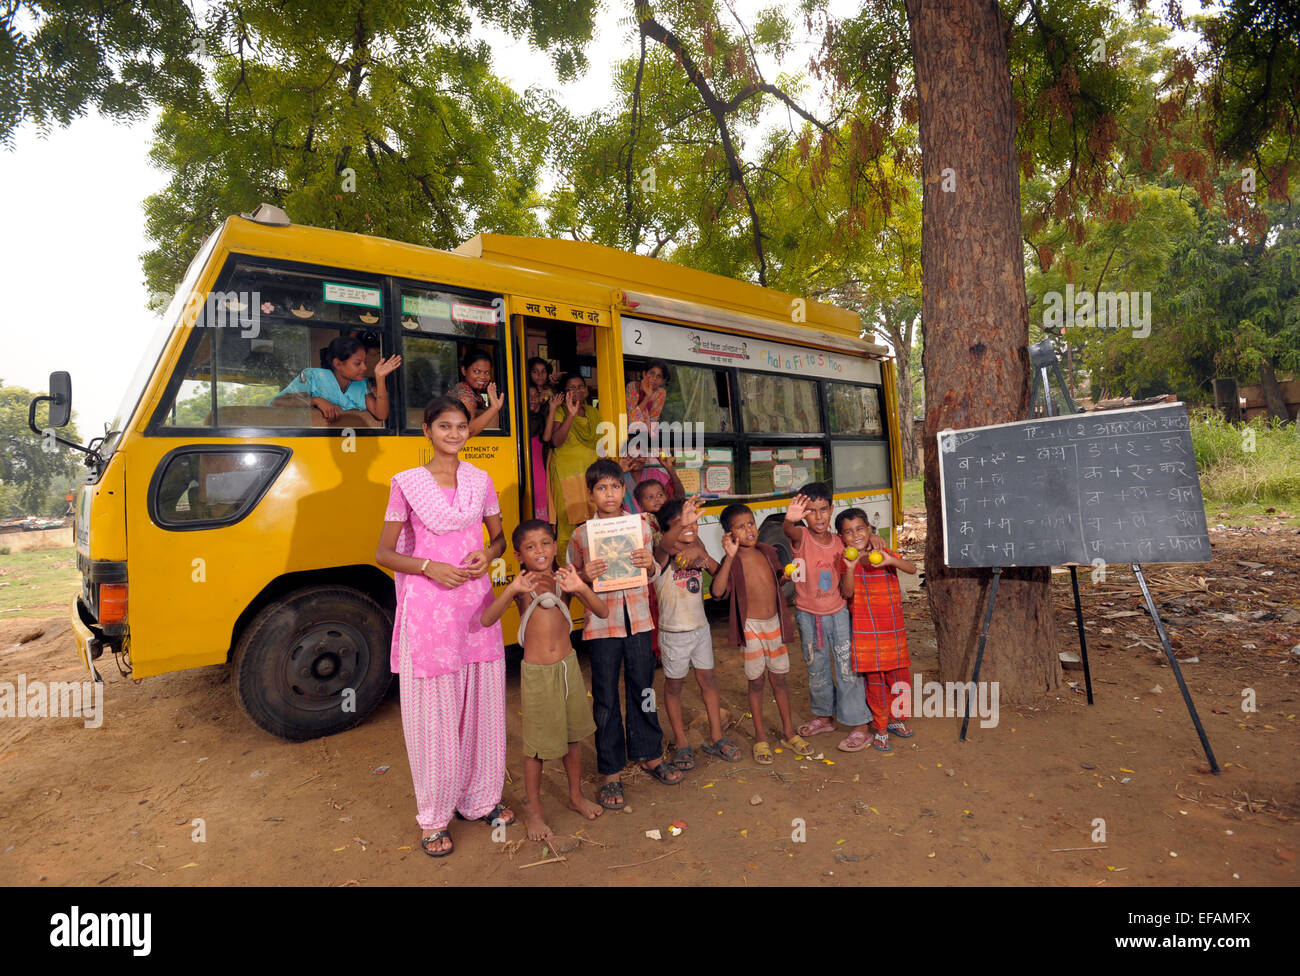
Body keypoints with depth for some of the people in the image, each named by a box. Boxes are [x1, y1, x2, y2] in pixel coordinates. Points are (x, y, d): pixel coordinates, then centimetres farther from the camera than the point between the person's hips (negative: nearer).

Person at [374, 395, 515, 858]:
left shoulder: (480, 481, 7)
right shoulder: (407, 483, -3)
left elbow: (499, 537, 16)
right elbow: (384, 553, -1)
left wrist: (487, 554, -6)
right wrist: (429, 568, -16)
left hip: (476, 605, 4)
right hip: (427, 607, -3)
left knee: (482, 702, 11)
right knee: (433, 709, 4)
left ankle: (480, 797, 30)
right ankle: (434, 817, 21)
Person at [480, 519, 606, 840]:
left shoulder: (564, 579, -6)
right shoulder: (521, 585, -11)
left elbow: (603, 613, -12)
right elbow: (486, 620, -24)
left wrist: (582, 588, -30)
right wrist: (511, 590, -39)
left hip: (568, 666, 3)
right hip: (536, 672, -3)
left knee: (573, 735, 18)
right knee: (537, 744, 9)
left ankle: (576, 796, 40)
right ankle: (533, 811, 28)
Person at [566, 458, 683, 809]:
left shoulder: (641, 525, 3)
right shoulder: (581, 534, -3)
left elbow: (652, 572, 12)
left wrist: (649, 563, -10)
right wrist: (585, 576, -18)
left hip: (638, 619, 2)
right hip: (601, 625, -2)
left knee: (643, 689, 15)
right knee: (606, 698, 7)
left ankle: (650, 754, 36)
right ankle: (611, 773, 22)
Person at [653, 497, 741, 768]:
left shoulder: (697, 547, -1)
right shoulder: (663, 555, -19)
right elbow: (665, 545, -43)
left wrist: (702, 555, -21)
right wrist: (680, 523, -65)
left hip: (700, 627, 5)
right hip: (673, 632, -5)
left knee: (708, 680, 14)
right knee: (673, 685, 10)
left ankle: (715, 738, 30)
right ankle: (681, 743, 26)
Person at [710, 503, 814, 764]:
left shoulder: (767, 552, 1)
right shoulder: (733, 562, -14)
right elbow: (718, 591, -31)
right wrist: (730, 557, -36)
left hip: (774, 623, 4)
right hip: (751, 627, -4)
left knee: (779, 678, 15)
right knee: (756, 682, 7)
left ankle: (788, 732, 31)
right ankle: (760, 738, 24)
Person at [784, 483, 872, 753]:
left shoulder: (839, 541, -3)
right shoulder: (802, 537, -13)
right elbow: (788, 531, -40)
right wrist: (789, 519, -62)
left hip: (838, 613, 0)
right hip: (808, 615, 0)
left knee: (848, 668, 1)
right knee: (816, 669, 16)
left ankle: (859, 727, 12)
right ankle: (824, 716, 35)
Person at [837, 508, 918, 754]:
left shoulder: (885, 553, 4)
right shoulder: (845, 561, -5)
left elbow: (912, 568, -10)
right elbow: (847, 593, -18)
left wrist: (889, 560, -27)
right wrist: (850, 568, -33)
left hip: (894, 629, 3)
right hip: (865, 631, -3)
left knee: (900, 679, 14)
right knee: (875, 682, 3)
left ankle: (896, 719, 36)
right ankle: (880, 729, 18)